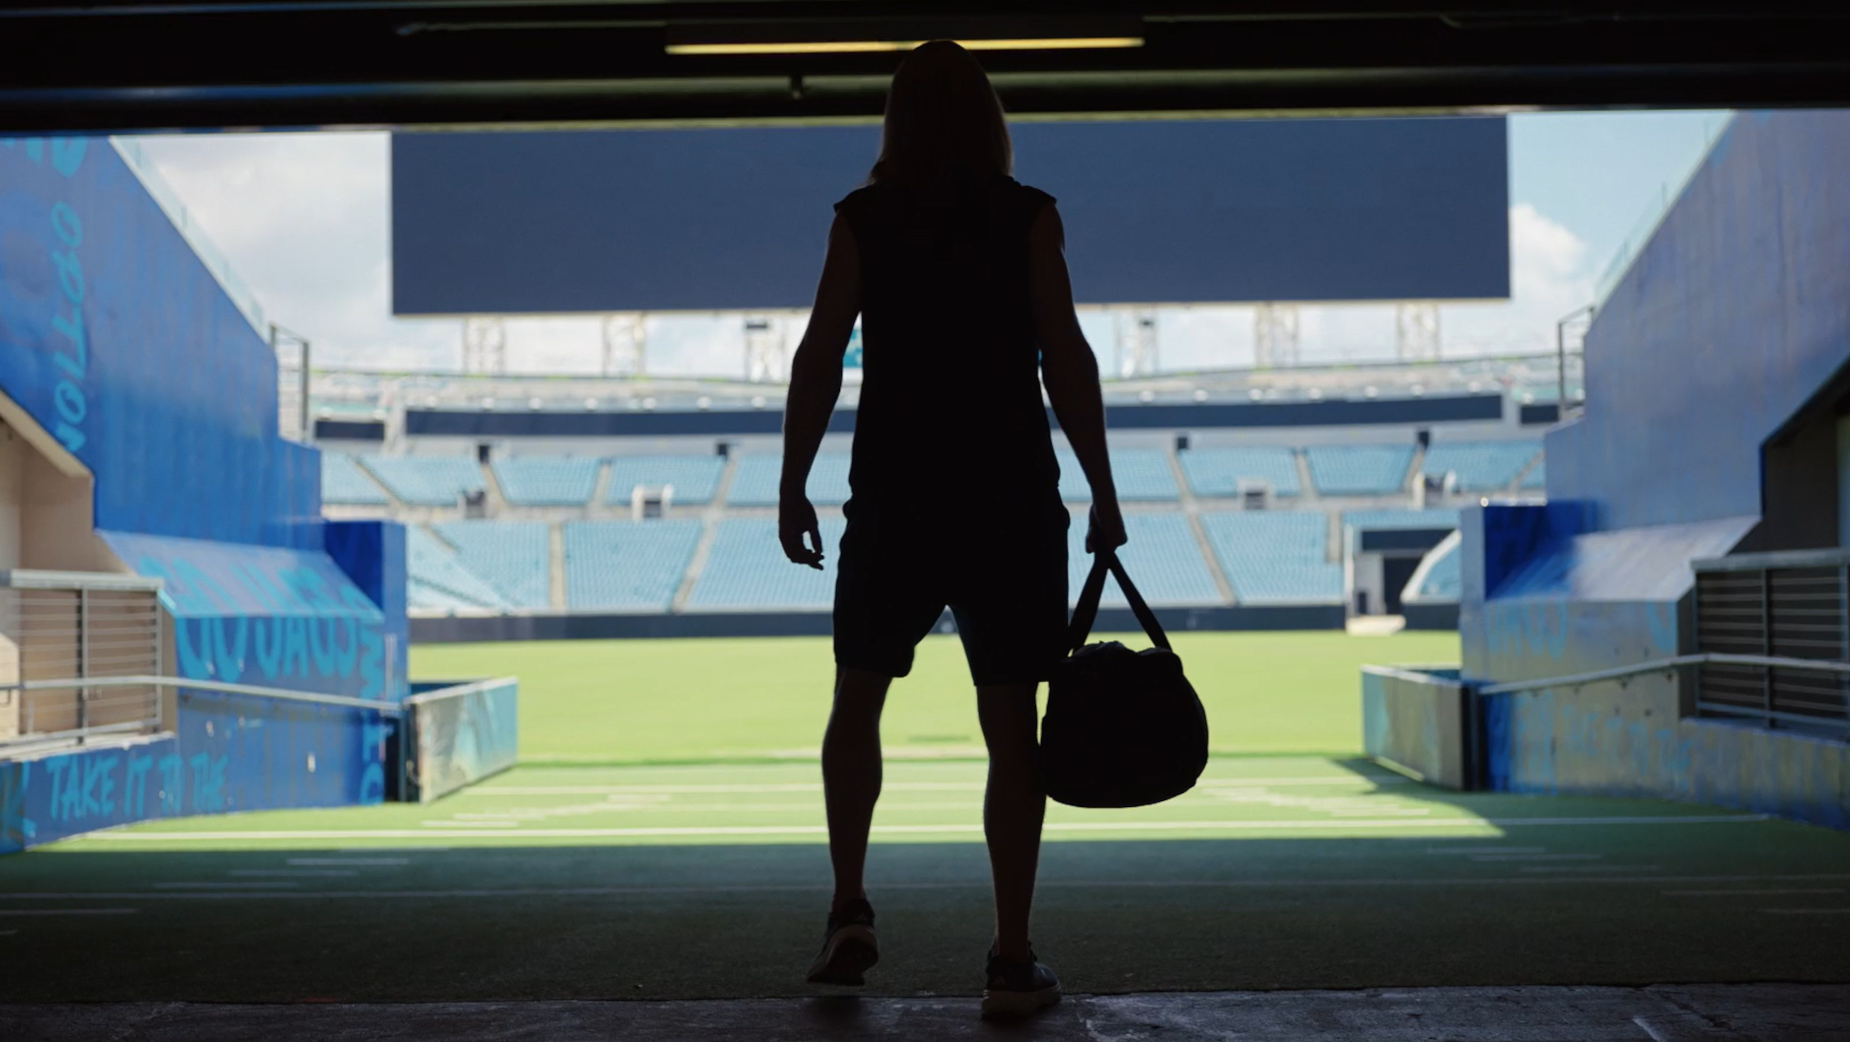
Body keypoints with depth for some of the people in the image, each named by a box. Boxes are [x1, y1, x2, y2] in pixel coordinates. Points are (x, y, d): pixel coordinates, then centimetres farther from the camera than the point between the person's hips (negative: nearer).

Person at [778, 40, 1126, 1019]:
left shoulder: (863, 217, 3)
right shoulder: (1029, 216, 1)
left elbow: (819, 359, -1)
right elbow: (1066, 360, -5)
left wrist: (792, 486, 6)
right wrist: (1102, 493, 0)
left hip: (894, 497, 1)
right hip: (1011, 499, -1)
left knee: (857, 699, 17)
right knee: (1010, 724, 1)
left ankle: (848, 912, 7)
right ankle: (1012, 962, 1)